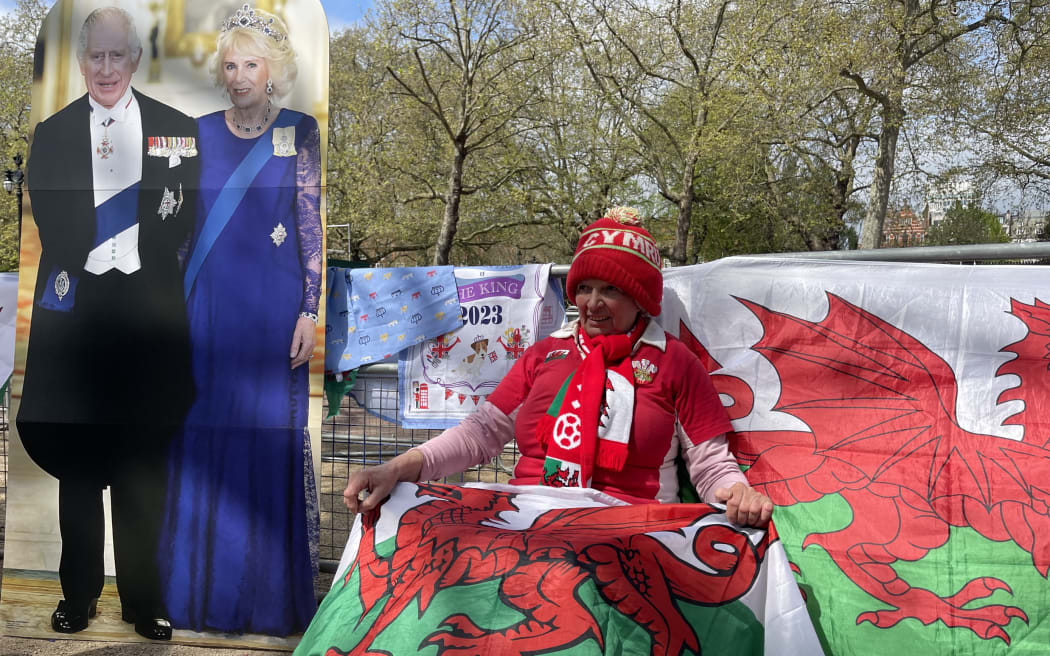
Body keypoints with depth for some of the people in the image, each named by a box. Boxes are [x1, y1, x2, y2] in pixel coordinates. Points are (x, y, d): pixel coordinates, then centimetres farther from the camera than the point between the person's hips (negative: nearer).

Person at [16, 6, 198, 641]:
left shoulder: (177, 129, 5)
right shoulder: (52, 134, 8)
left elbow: (183, 219, 2)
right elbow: (51, 225, 2)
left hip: (147, 306, -1)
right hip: (75, 305, 1)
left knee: (143, 462, 6)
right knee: (76, 459, 8)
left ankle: (144, 596, 16)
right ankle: (79, 594, 20)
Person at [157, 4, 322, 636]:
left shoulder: (299, 131, 1)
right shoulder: (201, 132, 9)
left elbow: (311, 225, -2)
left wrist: (309, 312, -8)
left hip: (273, 304, -2)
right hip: (208, 302, 3)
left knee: (270, 439, 1)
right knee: (205, 435, 5)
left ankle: (270, 592, 14)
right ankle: (204, 588, 18)